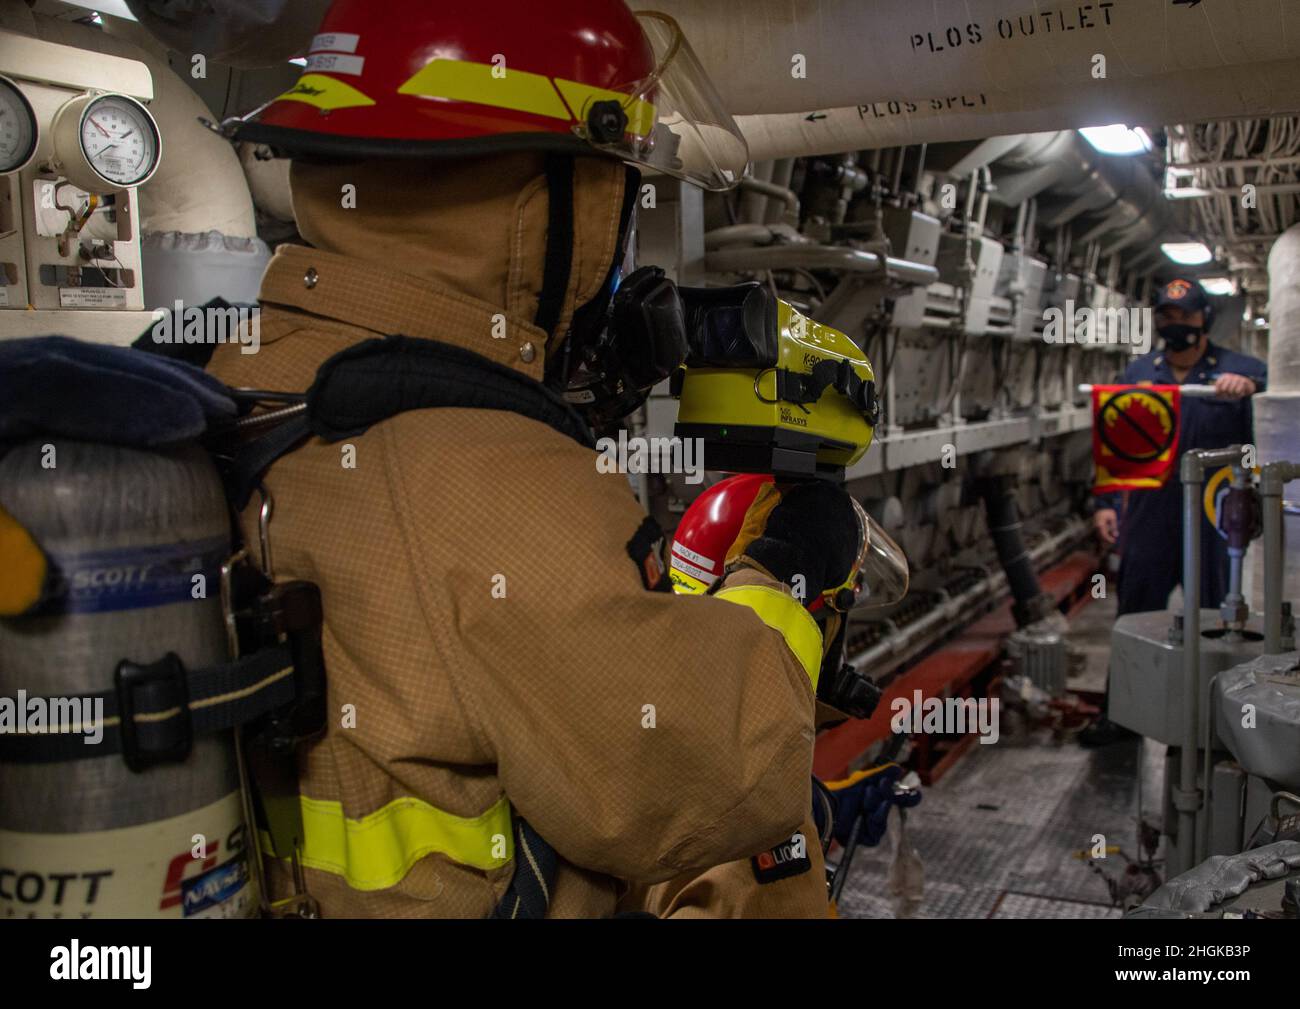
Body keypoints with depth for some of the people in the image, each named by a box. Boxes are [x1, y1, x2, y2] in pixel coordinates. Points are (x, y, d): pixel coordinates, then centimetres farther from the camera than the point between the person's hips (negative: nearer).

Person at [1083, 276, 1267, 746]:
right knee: (1135, 618, 8)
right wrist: (1105, 502, 2)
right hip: (1150, 519, 2)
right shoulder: (1138, 373, 10)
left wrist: (1249, 387, -34)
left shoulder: (1238, 370, 3)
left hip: (1214, 521, -2)